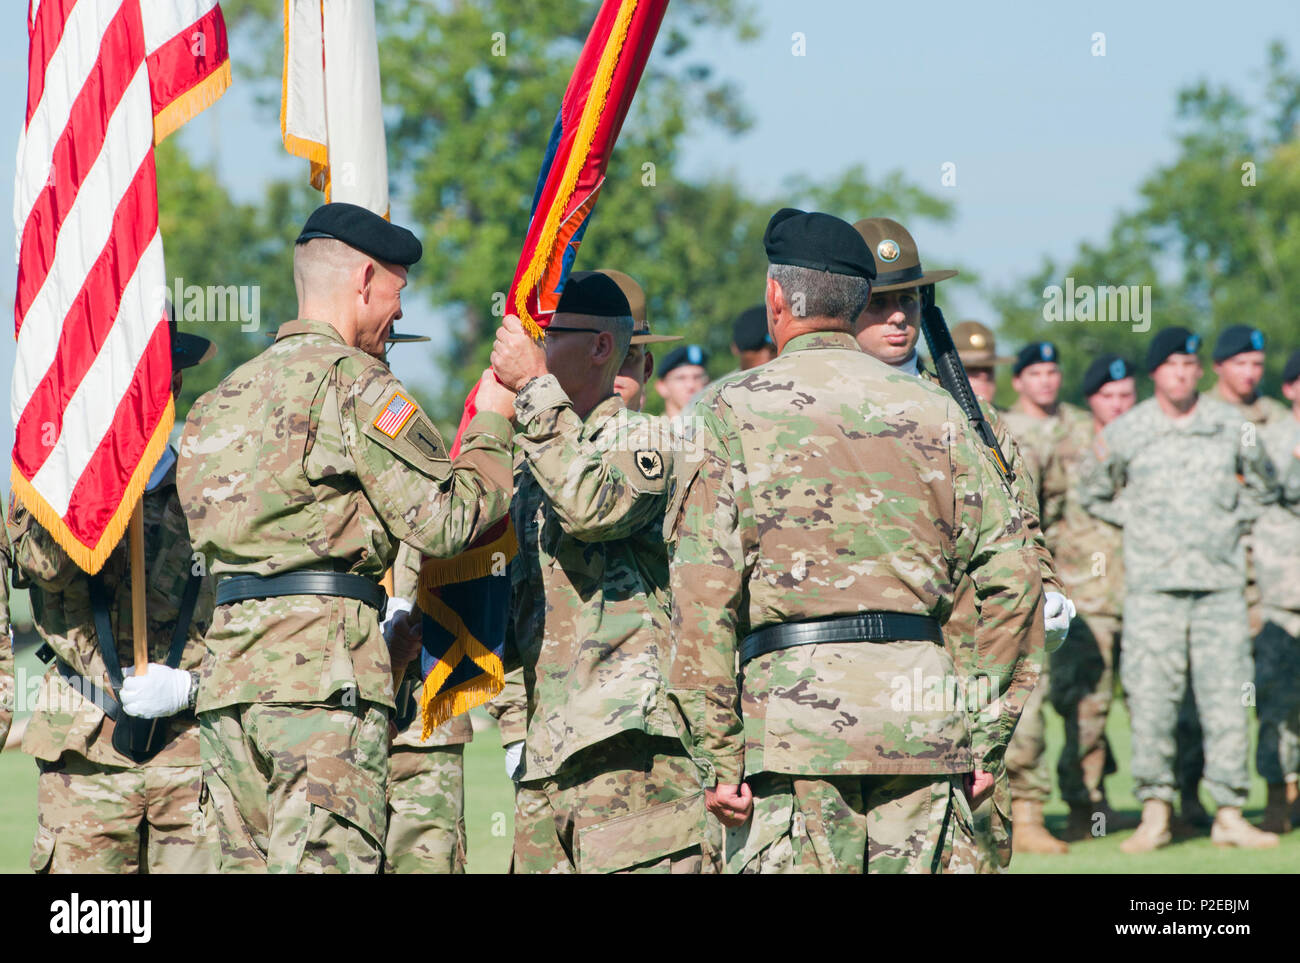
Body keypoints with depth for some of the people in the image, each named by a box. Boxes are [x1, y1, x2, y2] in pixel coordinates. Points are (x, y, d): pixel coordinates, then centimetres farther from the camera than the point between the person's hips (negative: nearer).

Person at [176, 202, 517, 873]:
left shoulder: (225, 396, 22)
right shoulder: (350, 378, -4)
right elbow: (444, 521, -9)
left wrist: (379, 640, 23)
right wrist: (492, 422, 7)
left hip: (226, 667, 8)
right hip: (321, 668, -8)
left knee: (243, 865, 6)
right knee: (326, 864, -11)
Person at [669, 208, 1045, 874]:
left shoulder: (734, 409, 1)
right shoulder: (934, 410, 10)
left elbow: (704, 591, -6)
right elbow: (1013, 575, 7)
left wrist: (717, 756, -4)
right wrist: (989, 736, 11)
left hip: (795, 701, -3)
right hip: (923, 713, 3)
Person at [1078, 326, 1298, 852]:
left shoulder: (1231, 426, 7)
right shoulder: (1125, 431, 4)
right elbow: (1093, 494, 16)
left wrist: (1232, 516, 6)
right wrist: (1136, 520, 5)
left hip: (1221, 582, 1)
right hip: (1153, 585, -1)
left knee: (1228, 699, -1)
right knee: (1150, 698, -7)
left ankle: (1229, 814, 4)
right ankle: (1155, 812, -1)